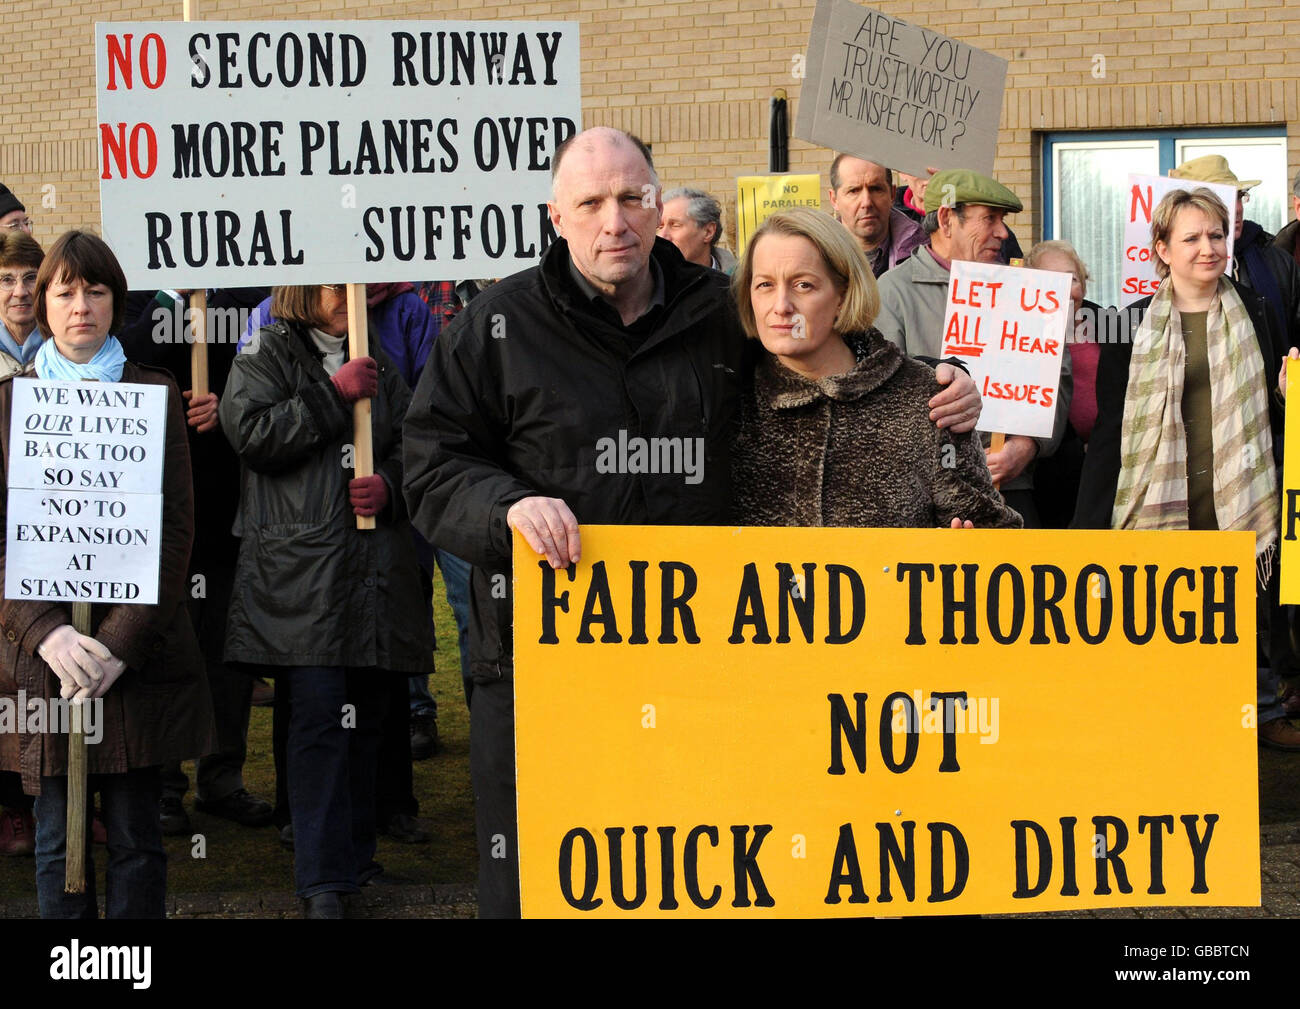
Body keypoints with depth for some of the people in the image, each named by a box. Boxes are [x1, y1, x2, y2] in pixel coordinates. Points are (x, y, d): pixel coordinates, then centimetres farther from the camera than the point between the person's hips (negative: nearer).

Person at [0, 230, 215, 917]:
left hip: (139, 652, -1)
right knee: (58, 840, 6)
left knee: (135, 836, 4)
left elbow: (175, 528, 0)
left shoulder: (154, 395, 6)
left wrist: (123, 640, -11)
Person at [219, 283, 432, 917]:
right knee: (318, 717, -10)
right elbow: (251, 432, -11)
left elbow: (408, 443, 19)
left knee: (364, 716, 11)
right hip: (301, 569, -5)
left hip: (375, 567, 5)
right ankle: (324, 881, -7)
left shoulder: (376, 363, 20)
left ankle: (353, 851, 25)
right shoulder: (266, 355, 5)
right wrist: (333, 395, -12)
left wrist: (390, 483, -2)